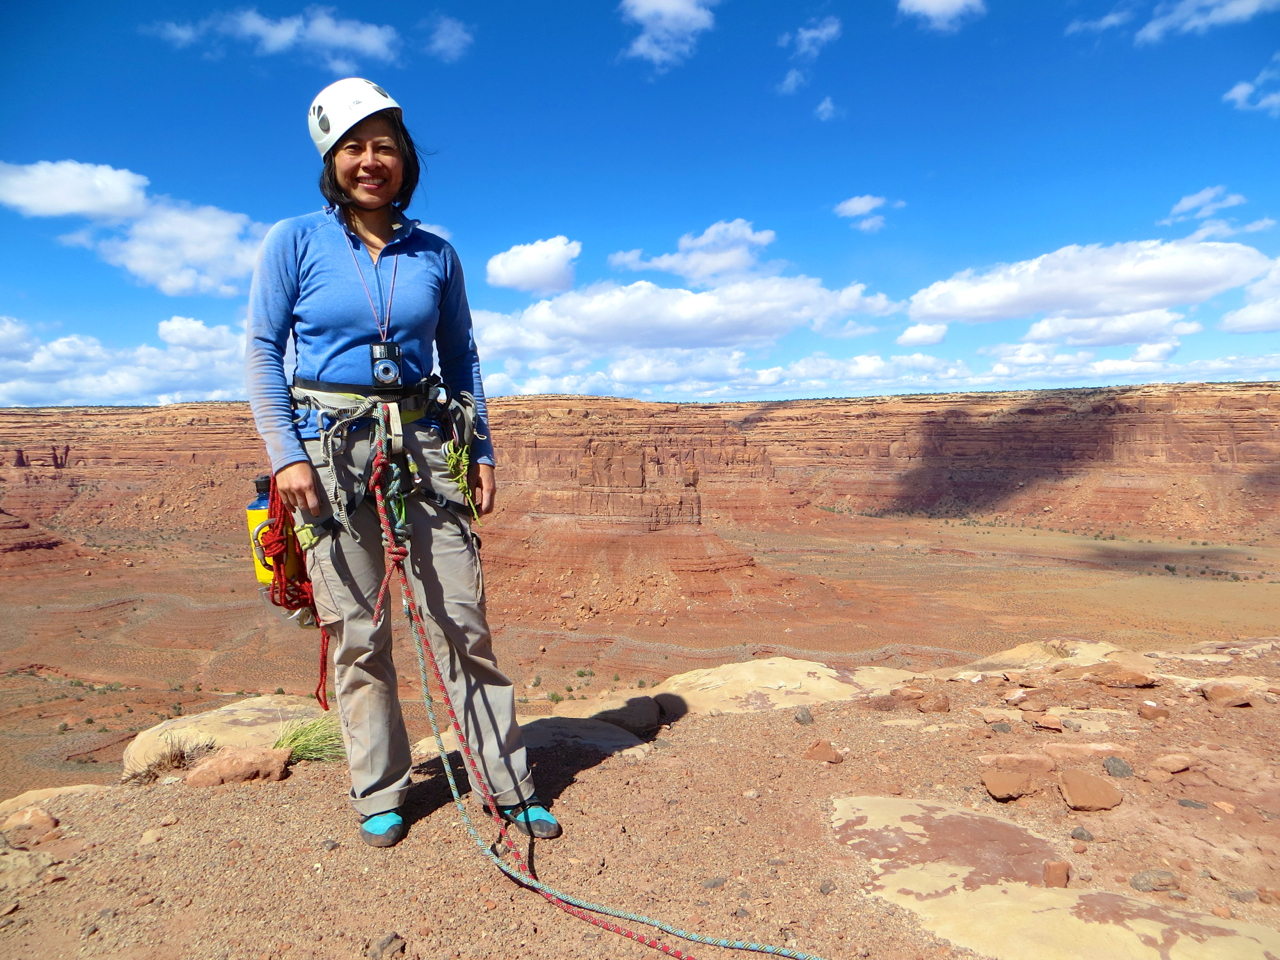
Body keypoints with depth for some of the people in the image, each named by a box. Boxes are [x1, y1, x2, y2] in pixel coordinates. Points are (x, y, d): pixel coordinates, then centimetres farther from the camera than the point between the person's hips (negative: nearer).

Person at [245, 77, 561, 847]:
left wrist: (482, 451, 9)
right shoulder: (296, 242, 3)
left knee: (463, 618, 2)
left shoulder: (436, 254, 9)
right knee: (357, 632, 4)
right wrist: (285, 453, -9)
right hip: (329, 448, -1)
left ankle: (509, 784, 14)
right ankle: (379, 792, 21)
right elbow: (263, 350, 1)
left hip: (422, 444, 2)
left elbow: (461, 357, 15)